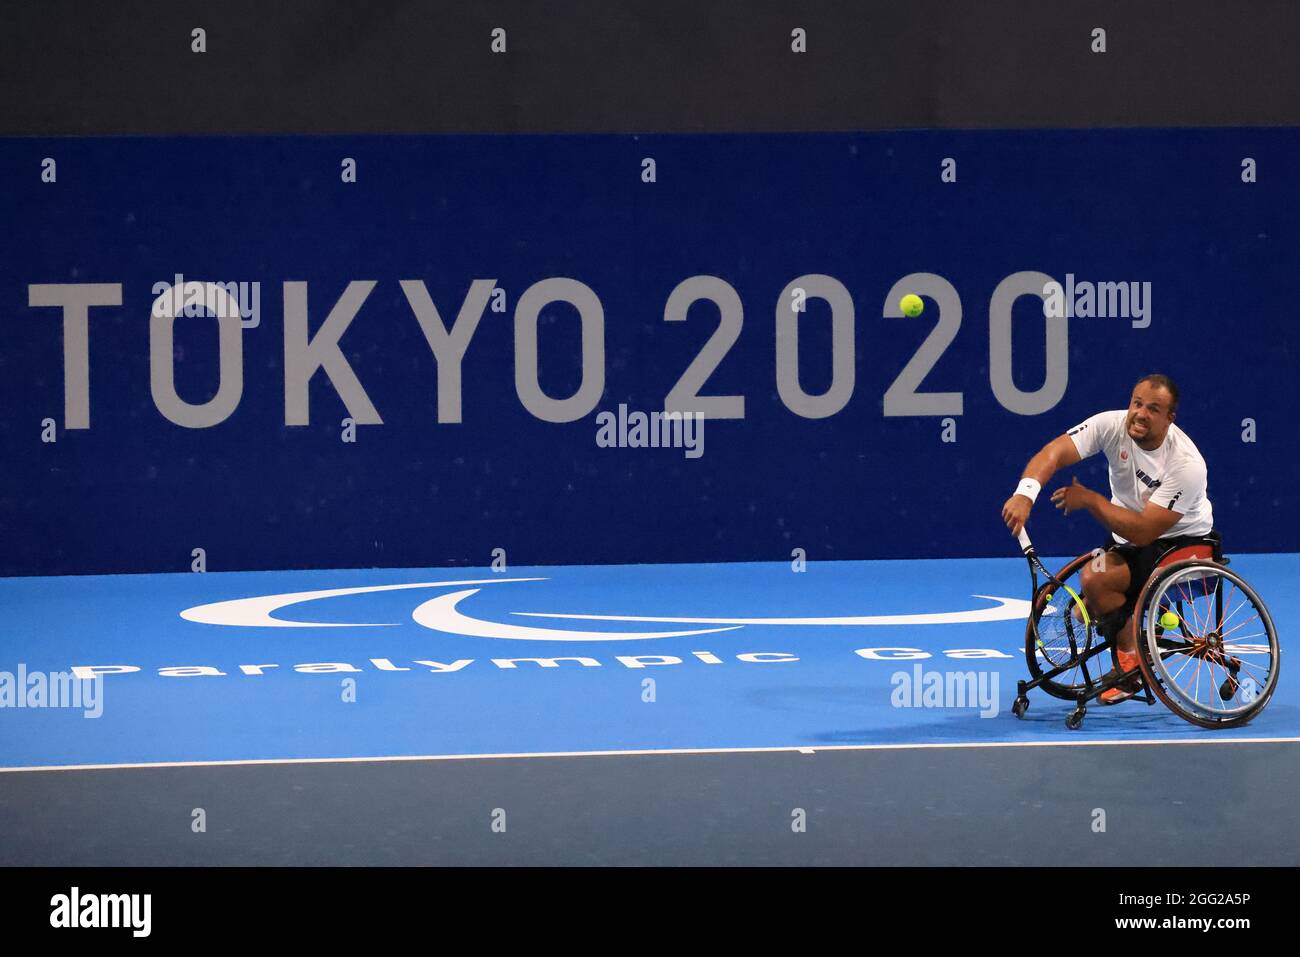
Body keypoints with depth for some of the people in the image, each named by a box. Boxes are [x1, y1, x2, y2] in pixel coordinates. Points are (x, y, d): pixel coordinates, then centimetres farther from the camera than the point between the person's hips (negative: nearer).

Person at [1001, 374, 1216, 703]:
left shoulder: (1187, 464, -28)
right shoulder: (1113, 424, -15)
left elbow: (1144, 532, -30)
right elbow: (1054, 453, -28)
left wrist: (1090, 500, -27)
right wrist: (1025, 493, -47)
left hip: (1184, 541, -6)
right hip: (1128, 539, 6)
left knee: (1095, 579, -27)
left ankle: (1130, 664, -5)